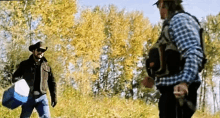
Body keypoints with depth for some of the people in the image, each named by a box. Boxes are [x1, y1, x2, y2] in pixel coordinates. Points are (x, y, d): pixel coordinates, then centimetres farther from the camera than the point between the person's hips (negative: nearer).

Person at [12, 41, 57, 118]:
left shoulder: (46, 66, 14)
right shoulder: (24, 64, 8)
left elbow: (52, 82, 18)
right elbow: (15, 77, 7)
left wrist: (54, 97, 12)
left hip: (42, 97, 1)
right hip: (28, 97, -1)